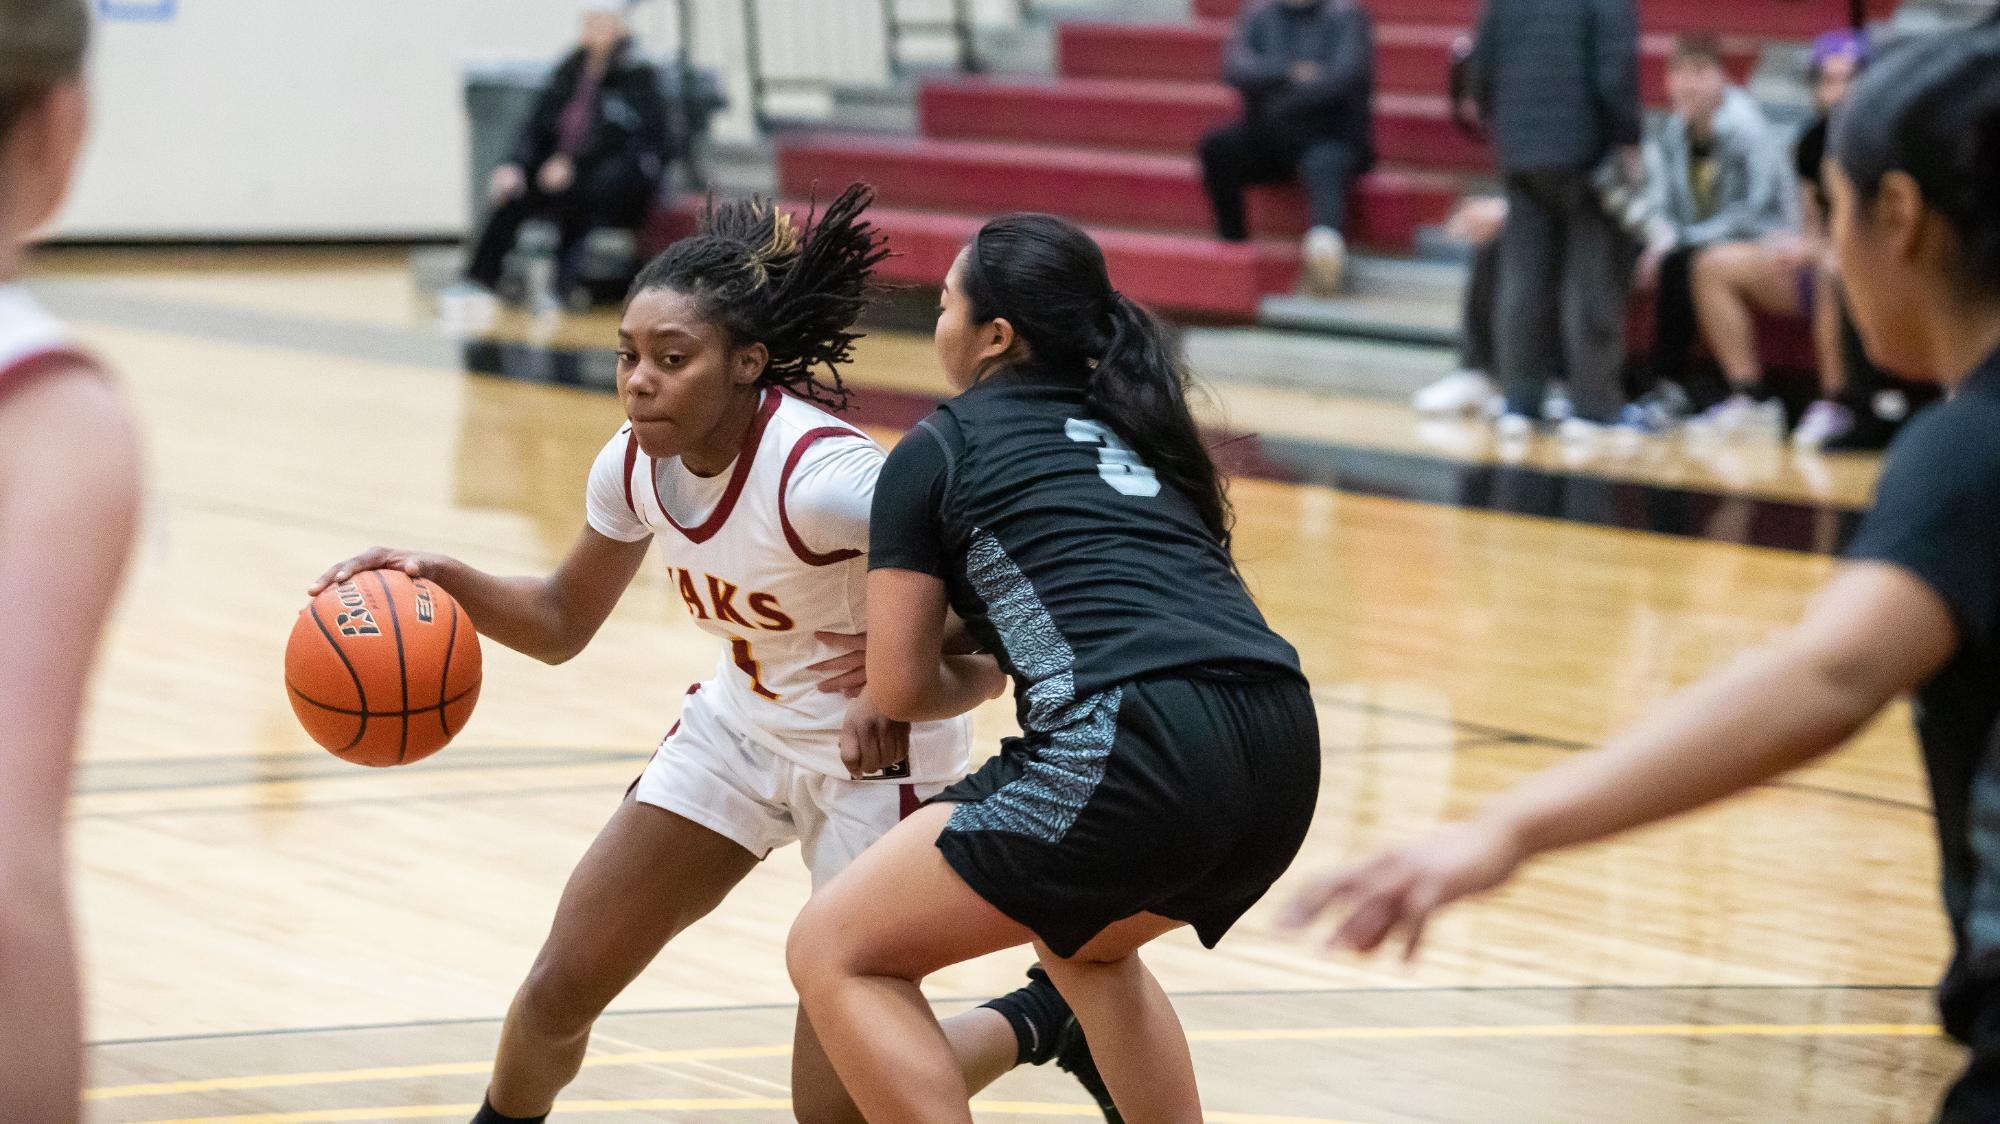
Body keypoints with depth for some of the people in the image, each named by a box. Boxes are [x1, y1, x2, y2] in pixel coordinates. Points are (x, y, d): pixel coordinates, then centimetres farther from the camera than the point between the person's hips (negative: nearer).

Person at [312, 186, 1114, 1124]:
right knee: (561, 987, 2)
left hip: (873, 762, -6)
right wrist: (439, 580, -12)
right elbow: (561, 623, 5)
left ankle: (1047, 1019, 19)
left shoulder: (822, 477, -33)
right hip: (740, 724, 6)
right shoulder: (635, 465, -11)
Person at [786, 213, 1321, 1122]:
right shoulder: (1137, 432, 29)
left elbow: (900, 689, 11)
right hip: (1282, 751, 8)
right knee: (1082, 940, 36)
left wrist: (978, 677, 30)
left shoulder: (940, 448, 11)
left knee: (836, 954, 5)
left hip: (1138, 754, -8)